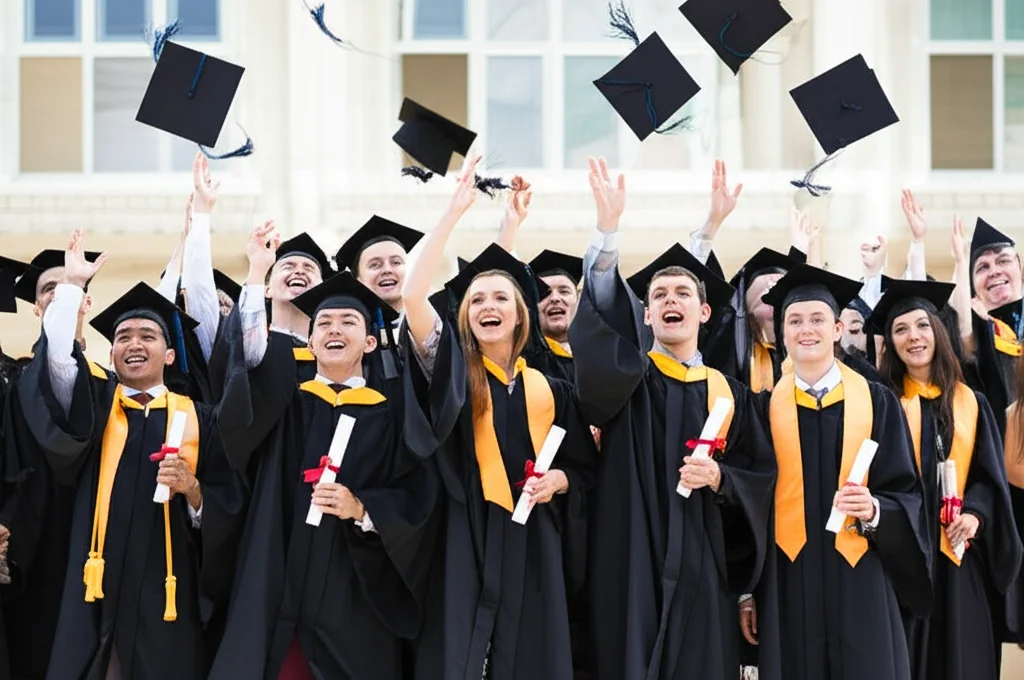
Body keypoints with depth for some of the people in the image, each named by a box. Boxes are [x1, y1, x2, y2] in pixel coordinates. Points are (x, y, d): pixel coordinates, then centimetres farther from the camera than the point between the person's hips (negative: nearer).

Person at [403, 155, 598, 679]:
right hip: (468, 545, -2)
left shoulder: (549, 390, 11)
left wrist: (557, 480, -7)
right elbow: (412, 296, -13)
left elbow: (582, 469, 17)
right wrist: (456, 209, -13)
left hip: (531, 545, 3)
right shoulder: (453, 374, 2)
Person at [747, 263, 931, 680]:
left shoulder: (876, 401, 5)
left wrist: (875, 510, -18)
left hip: (859, 580, 0)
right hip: (785, 581, 0)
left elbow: (905, 491, 4)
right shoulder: (765, 407, 6)